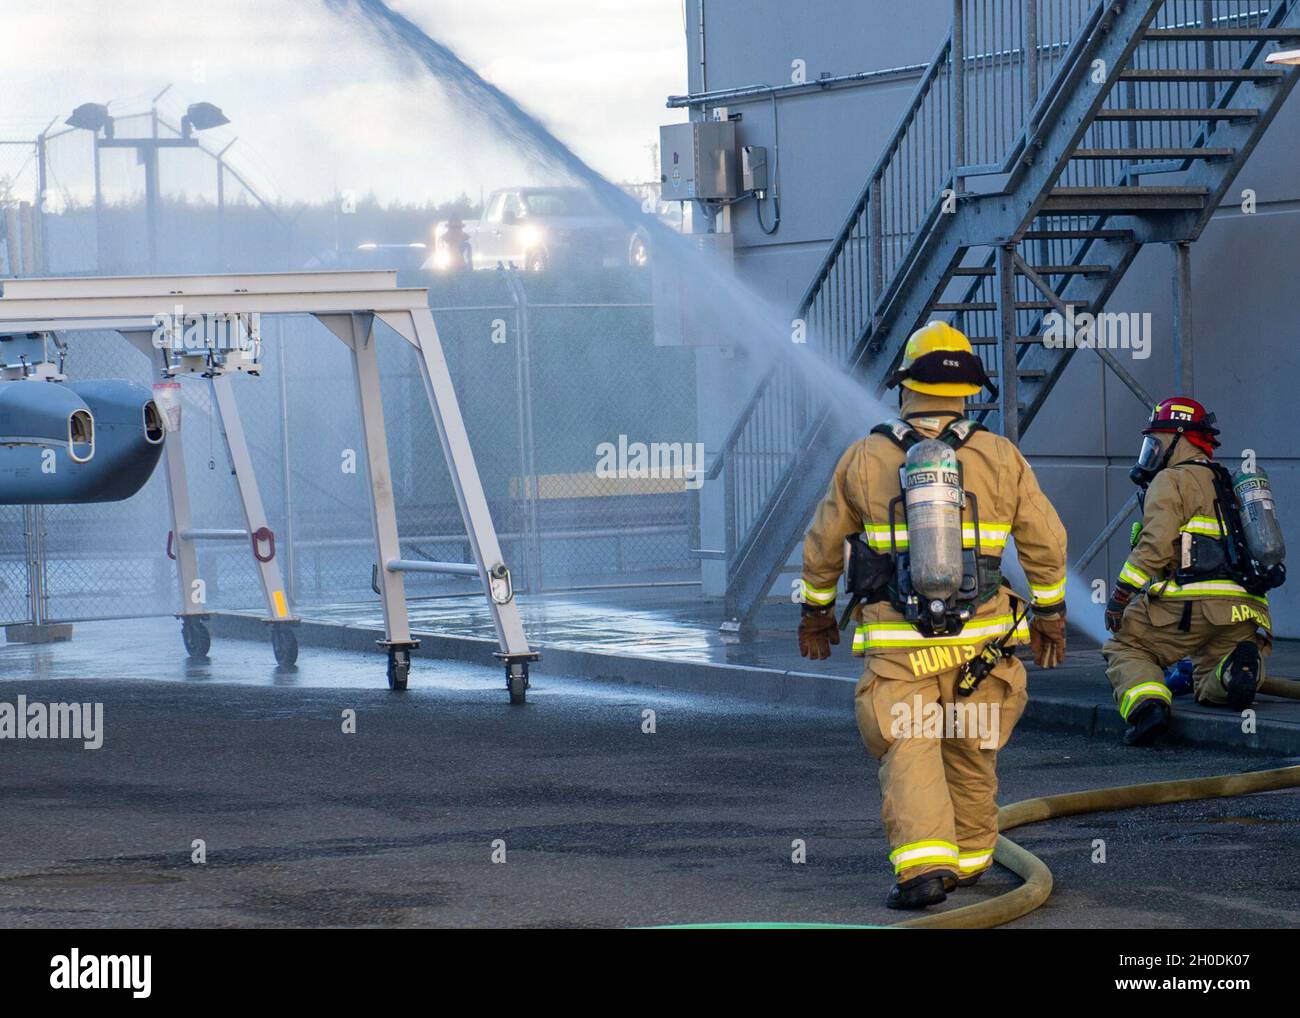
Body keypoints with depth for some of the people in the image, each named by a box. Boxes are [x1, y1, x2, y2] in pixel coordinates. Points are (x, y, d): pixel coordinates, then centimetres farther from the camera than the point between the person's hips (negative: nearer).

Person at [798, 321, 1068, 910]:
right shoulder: (1001, 457, 2)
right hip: (980, 637, 2)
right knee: (971, 754, 18)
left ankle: (924, 862, -22)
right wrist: (1050, 613, 18)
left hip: (896, 642, -2)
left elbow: (823, 545, 11)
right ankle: (970, 858, 32)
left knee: (908, 756, -4)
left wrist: (815, 609, 27)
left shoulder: (865, 459, 1)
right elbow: (1045, 541, 6)